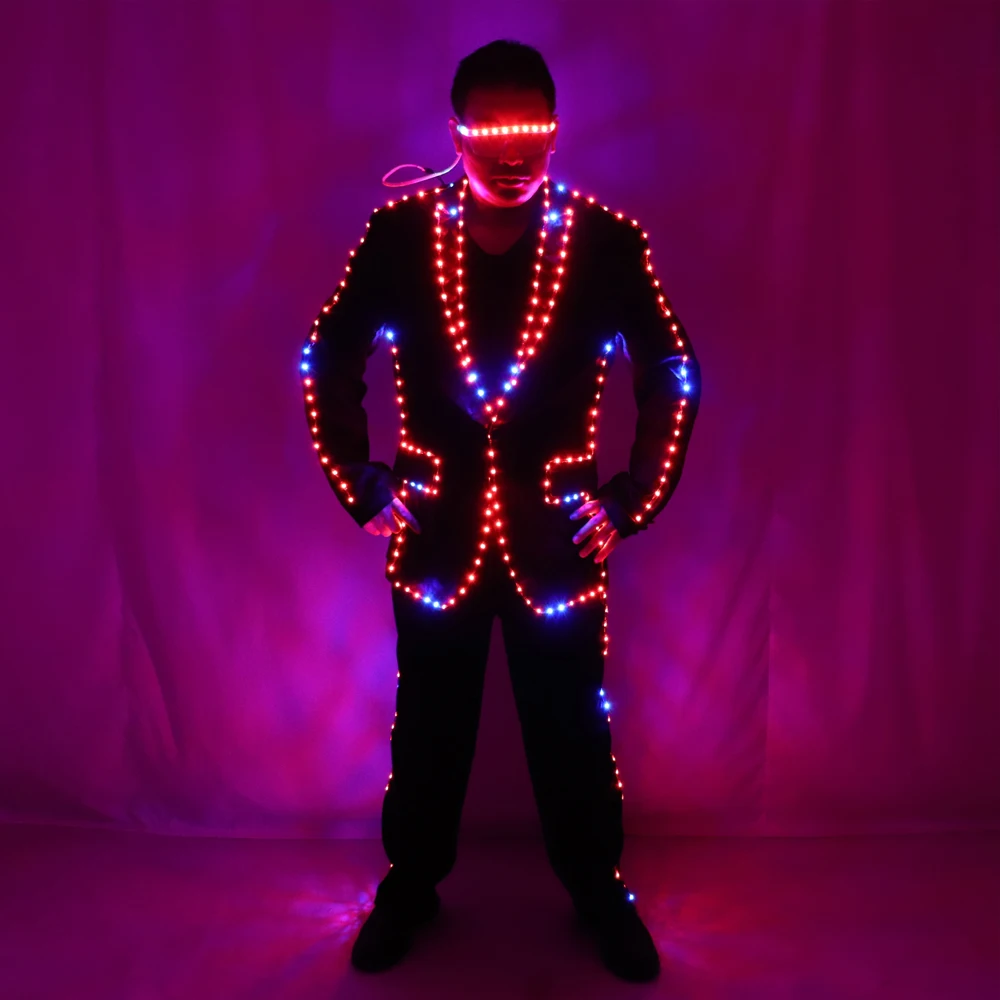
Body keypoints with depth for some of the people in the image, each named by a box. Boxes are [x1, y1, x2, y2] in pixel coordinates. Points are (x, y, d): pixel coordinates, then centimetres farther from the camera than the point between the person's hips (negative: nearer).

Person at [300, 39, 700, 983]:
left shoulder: (608, 241, -7)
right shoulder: (398, 232, -6)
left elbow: (673, 372, 2)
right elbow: (328, 359, 4)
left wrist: (633, 500, -2)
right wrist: (363, 486, 0)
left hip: (556, 537, 0)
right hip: (435, 534, 1)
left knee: (572, 727, 14)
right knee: (428, 723, 16)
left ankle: (598, 889, 38)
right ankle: (410, 883, 40)